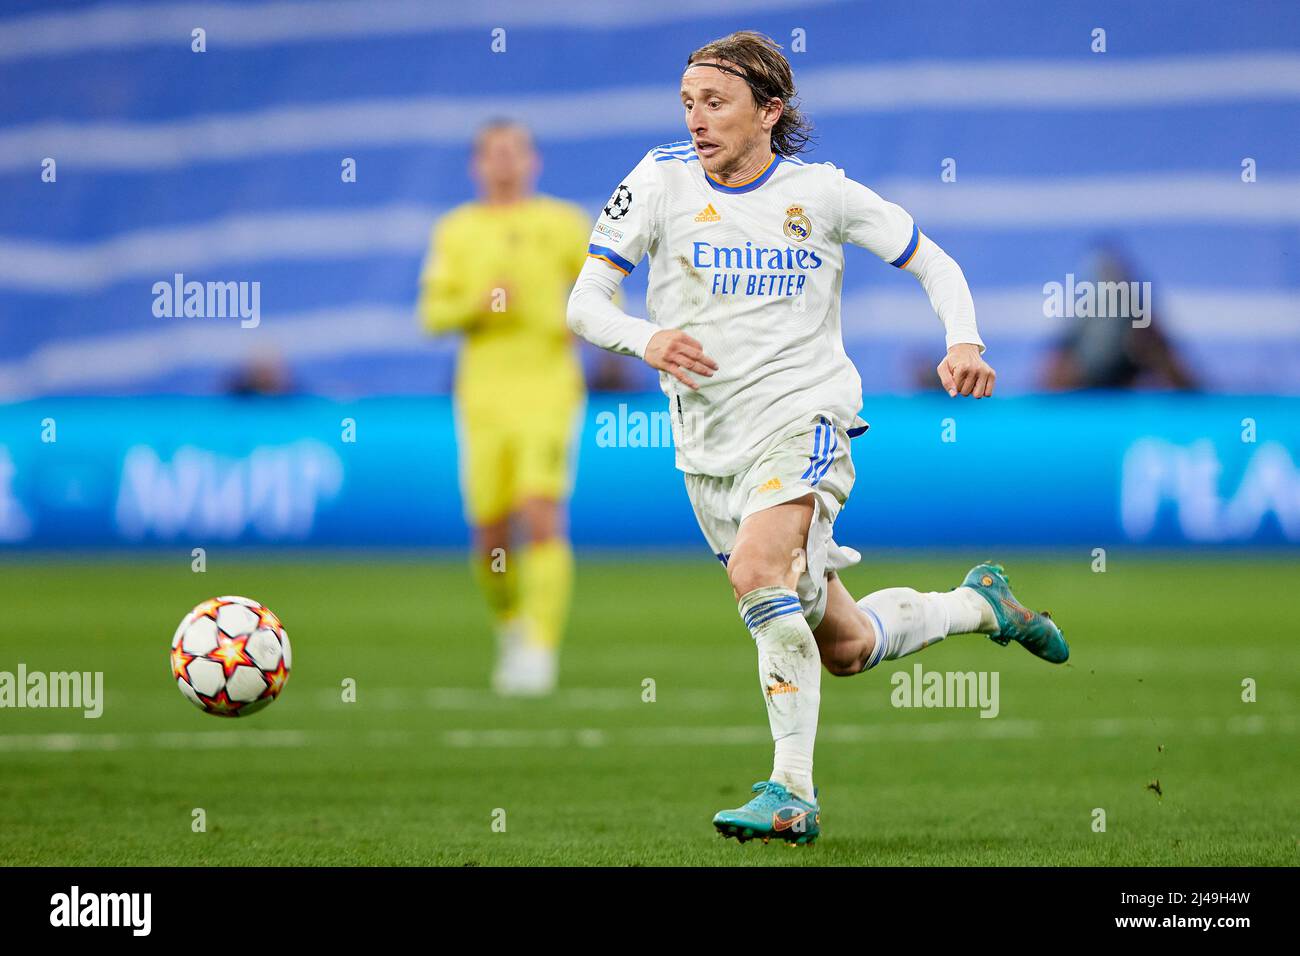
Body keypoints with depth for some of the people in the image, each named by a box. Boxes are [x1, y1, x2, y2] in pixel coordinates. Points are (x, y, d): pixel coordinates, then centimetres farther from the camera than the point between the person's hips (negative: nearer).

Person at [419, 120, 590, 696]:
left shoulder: (564, 223, 7)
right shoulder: (455, 231, 10)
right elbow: (432, 315, 5)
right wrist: (479, 303, -14)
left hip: (548, 387, -2)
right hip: (484, 393, 2)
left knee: (542, 516, -18)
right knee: (490, 533, 1)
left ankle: (540, 650, -20)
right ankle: (511, 624, 31)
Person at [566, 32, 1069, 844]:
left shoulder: (821, 191, -1)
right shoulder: (662, 181, 0)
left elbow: (934, 264, 9)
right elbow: (584, 302, -2)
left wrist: (965, 342, -11)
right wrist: (644, 338, -24)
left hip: (805, 416, -4)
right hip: (709, 437, 4)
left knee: (757, 570, -32)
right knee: (843, 647, 10)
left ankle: (793, 793, -29)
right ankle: (981, 603, 38)